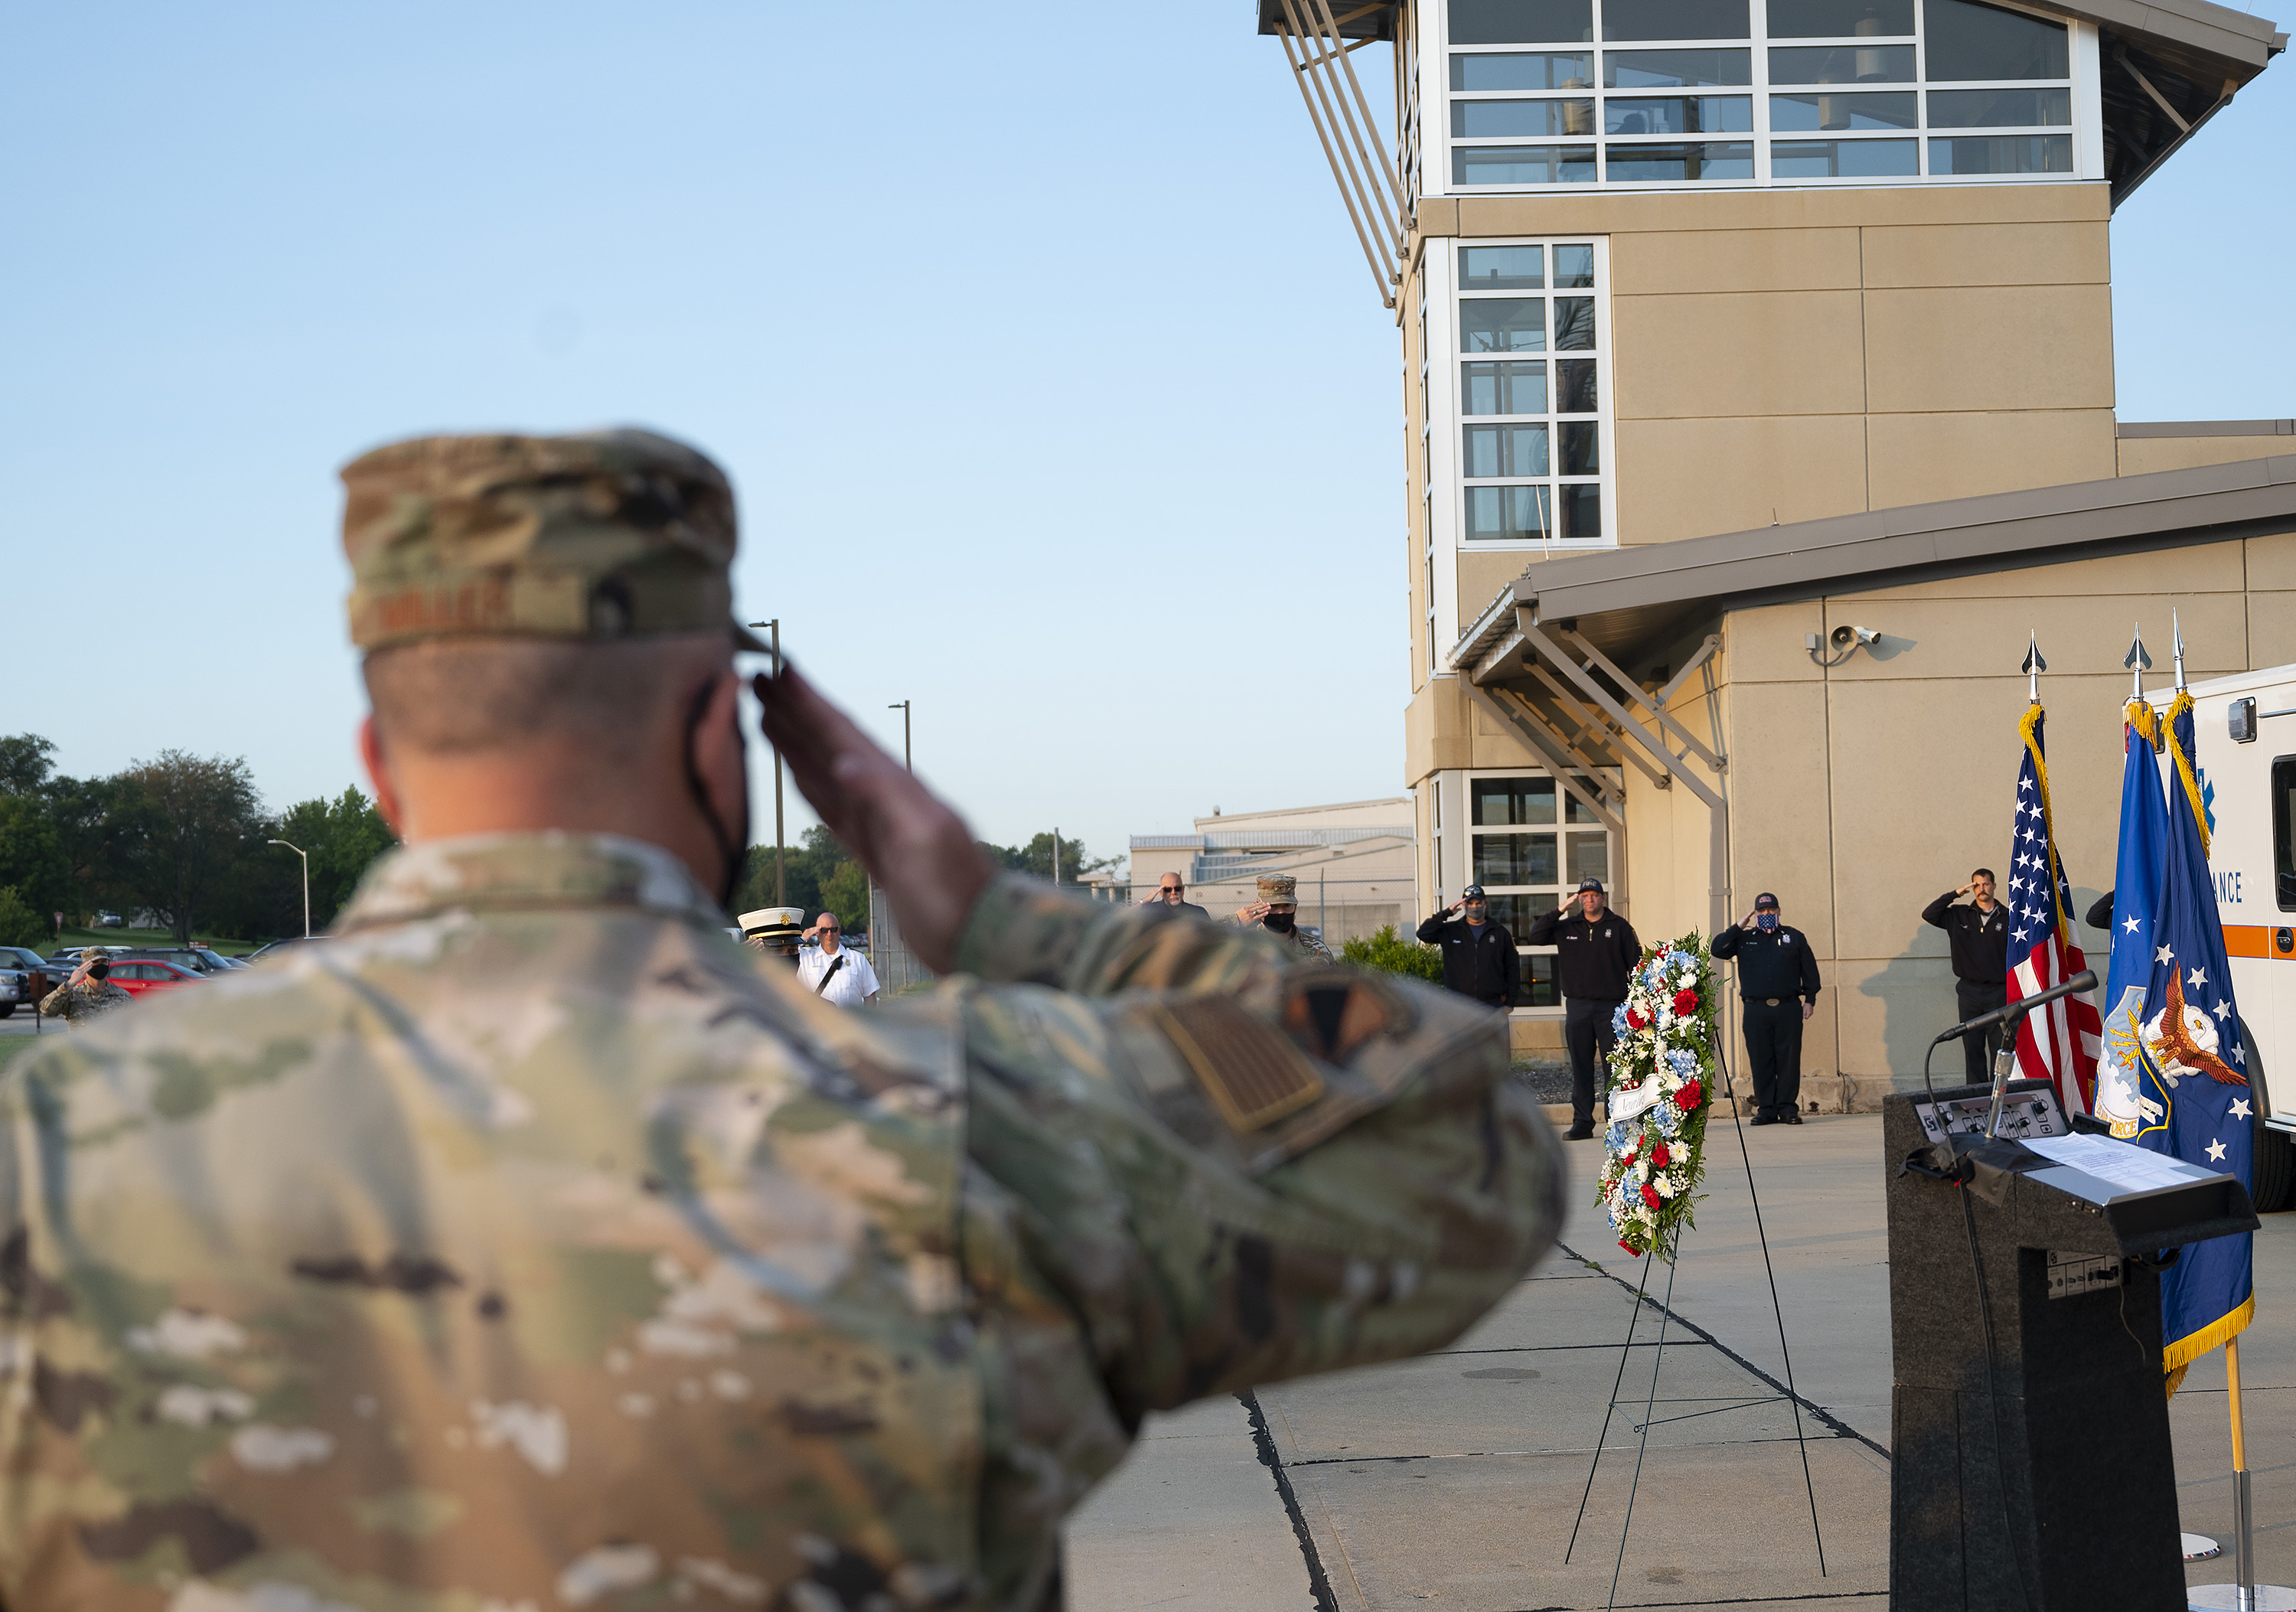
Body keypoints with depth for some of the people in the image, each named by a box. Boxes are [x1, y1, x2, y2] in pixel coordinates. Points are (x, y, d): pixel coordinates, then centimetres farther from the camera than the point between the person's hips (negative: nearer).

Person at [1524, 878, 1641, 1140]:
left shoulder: (1619, 927, 6)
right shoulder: (1567, 927, 11)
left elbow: (1635, 964, 6)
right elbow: (1535, 937, 1)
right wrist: (1559, 912, -5)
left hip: (1611, 1007, -2)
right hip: (1577, 1007, 2)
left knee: (1614, 1067, -4)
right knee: (1581, 1067, 3)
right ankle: (1582, 1122, 7)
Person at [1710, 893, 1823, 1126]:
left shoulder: (1794, 937, 12)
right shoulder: (1744, 939, 13)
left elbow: (1809, 969, 13)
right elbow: (1717, 949, 2)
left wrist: (1810, 999, 7)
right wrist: (1737, 928, -1)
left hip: (1788, 1009, -1)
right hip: (1756, 1009, 1)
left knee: (1789, 1060, -3)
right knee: (1761, 1061, -1)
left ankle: (1788, 1108, 2)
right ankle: (1766, 1109, 5)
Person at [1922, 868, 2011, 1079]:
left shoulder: (2008, 918, 4)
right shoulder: (1959, 916, 8)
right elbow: (1929, 915, 0)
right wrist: (1955, 894, -4)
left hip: (1999, 992, -2)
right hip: (1969, 991, 2)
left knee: (2000, 1048, -3)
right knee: (1972, 1048, 3)